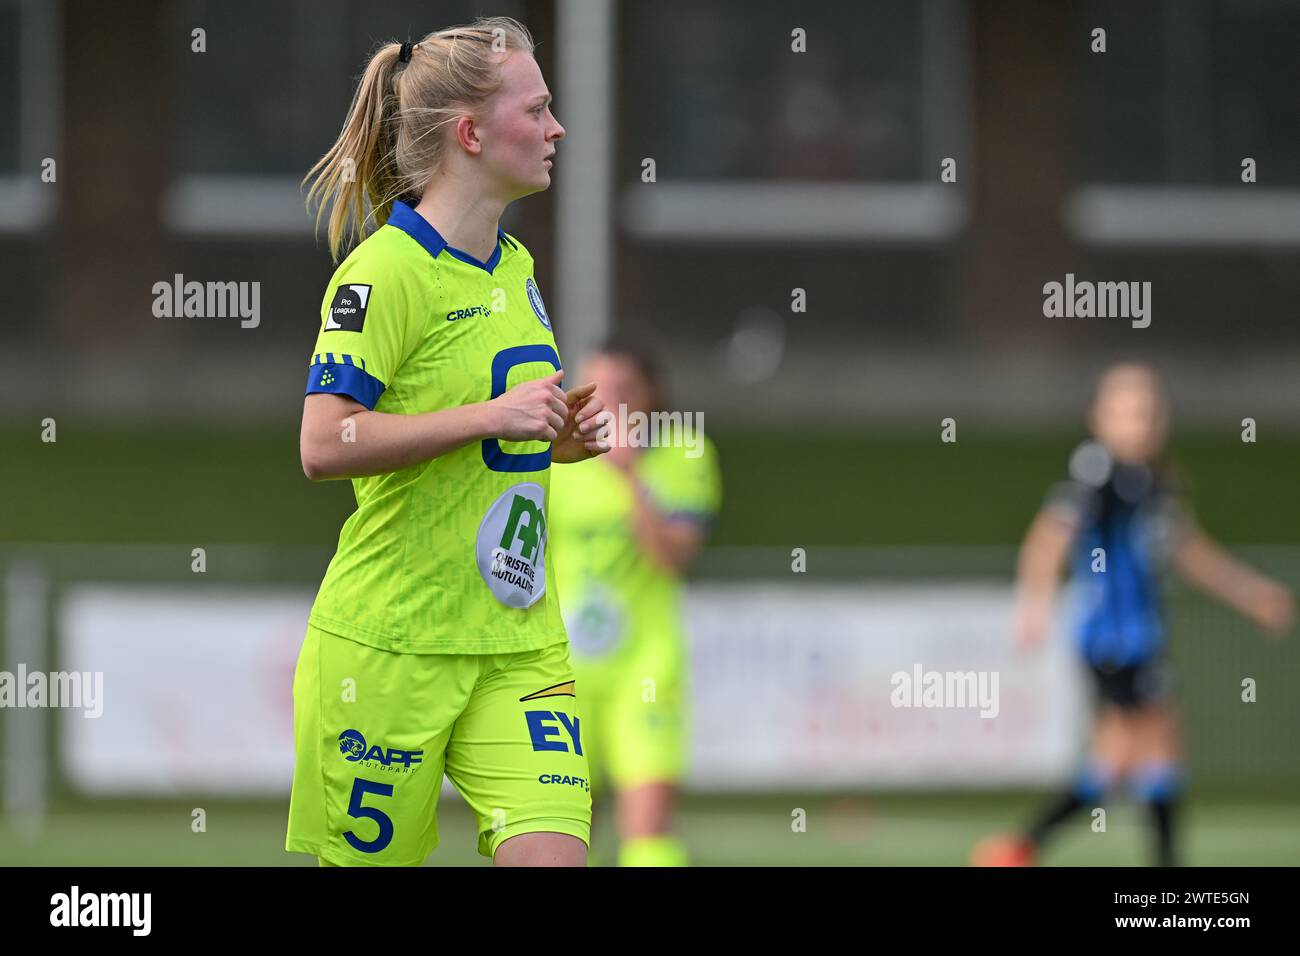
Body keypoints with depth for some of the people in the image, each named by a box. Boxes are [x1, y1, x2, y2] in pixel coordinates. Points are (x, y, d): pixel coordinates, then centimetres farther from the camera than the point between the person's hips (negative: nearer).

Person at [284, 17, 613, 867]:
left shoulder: (515, 267, 14)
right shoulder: (387, 270, -12)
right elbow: (325, 445, -21)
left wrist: (560, 435, 8)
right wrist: (494, 417, -22)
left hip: (520, 639, 7)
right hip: (391, 640, -7)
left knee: (552, 853, -10)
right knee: (372, 860, 1)